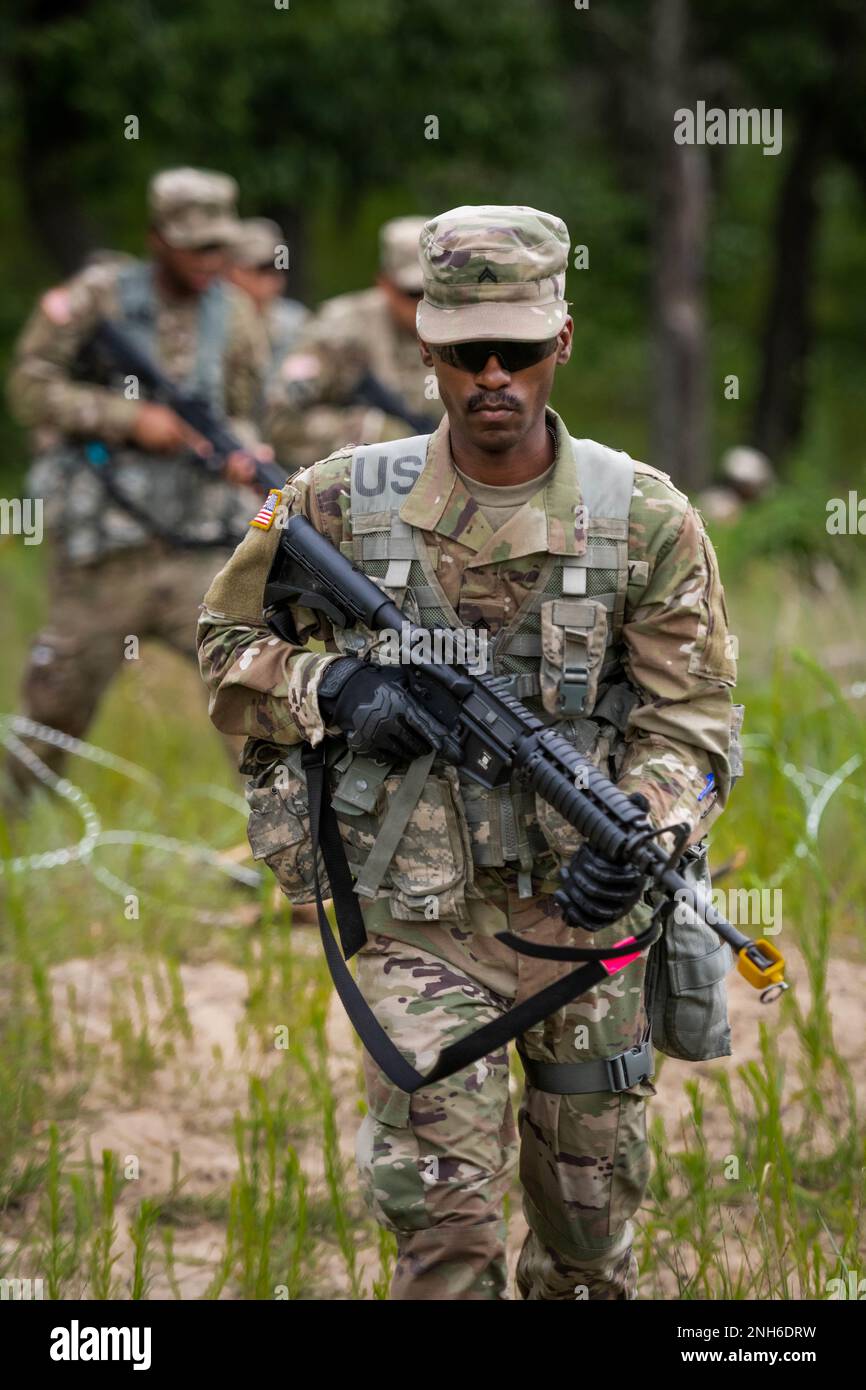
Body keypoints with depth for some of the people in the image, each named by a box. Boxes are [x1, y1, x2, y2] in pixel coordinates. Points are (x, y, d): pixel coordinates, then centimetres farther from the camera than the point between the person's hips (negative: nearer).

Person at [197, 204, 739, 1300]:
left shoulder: (648, 520, -3)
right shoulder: (341, 503, -2)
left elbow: (690, 718, -2)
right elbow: (226, 649, 9)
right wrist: (335, 688, -11)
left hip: (588, 916, 1)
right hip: (424, 922, -1)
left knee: (592, 1220, 13)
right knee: (443, 1220, -11)